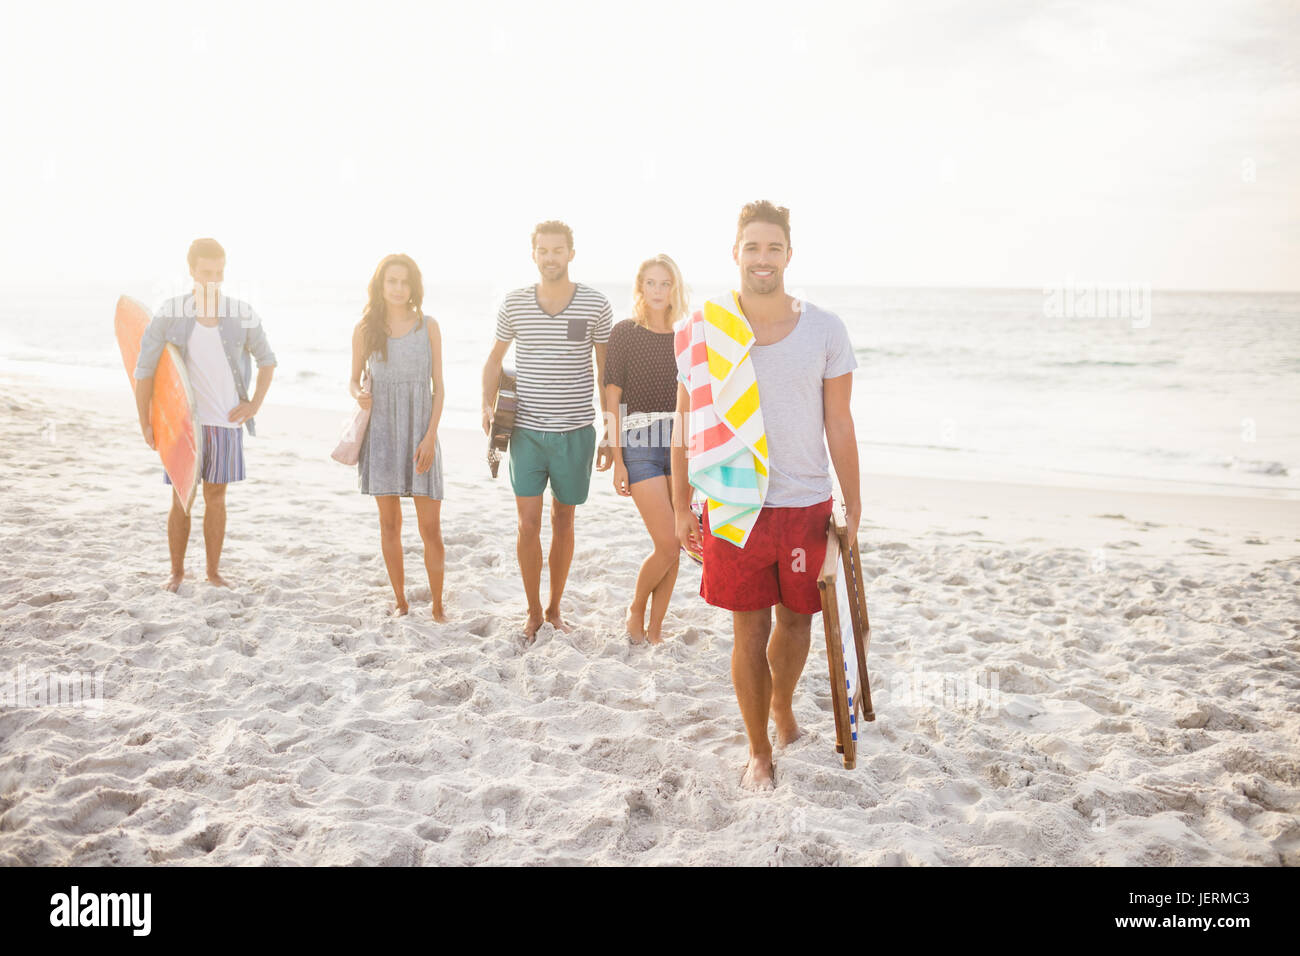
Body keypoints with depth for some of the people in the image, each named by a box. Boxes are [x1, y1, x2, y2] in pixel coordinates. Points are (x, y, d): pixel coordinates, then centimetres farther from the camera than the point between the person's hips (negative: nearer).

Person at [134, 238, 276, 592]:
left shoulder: (242, 315, -4)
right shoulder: (169, 314, -8)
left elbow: (267, 360, 11)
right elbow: (145, 368, -3)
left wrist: (254, 404, 2)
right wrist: (144, 422, -3)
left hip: (226, 420, 1)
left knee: (216, 497, 10)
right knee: (181, 500, 5)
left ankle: (213, 571, 21)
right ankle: (177, 571, 21)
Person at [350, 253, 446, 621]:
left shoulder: (428, 327, 2)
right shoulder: (365, 329, 3)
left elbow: (438, 387, 1)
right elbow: (354, 379, 12)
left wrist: (430, 436, -9)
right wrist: (359, 395, -13)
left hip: (420, 434, -1)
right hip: (381, 432, 1)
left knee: (430, 528, -4)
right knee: (389, 523, 8)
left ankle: (438, 605, 10)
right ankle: (401, 601, 21)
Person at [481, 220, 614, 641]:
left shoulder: (596, 306, -3)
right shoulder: (514, 304, 0)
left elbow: (606, 374, 3)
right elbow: (495, 358, 14)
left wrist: (611, 435, 2)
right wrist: (487, 406, 0)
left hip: (574, 432, 0)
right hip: (526, 430, 0)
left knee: (563, 521, 10)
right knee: (529, 523, -1)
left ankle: (554, 607, 25)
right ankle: (534, 611, 15)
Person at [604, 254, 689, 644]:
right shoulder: (625, 333, -1)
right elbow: (612, 400, -3)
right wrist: (617, 461, -8)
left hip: (681, 446, 4)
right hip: (640, 445, -4)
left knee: (674, 547, 4)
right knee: (667, 545, -11)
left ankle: (655, 629, 18)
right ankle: (636, 608, 15)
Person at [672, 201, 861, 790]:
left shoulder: (824, 330, 1)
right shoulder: (703, 330, -2)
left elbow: (839, 424, 4)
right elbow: (686, 424, 3)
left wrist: (853, 505, 3)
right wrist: (681, 505, 3)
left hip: (807, 503, 2)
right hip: (735, 505, -1)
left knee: (796, 617, 15)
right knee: (749, 629, 3)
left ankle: (782, 706, 44)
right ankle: (758, 751, 19)